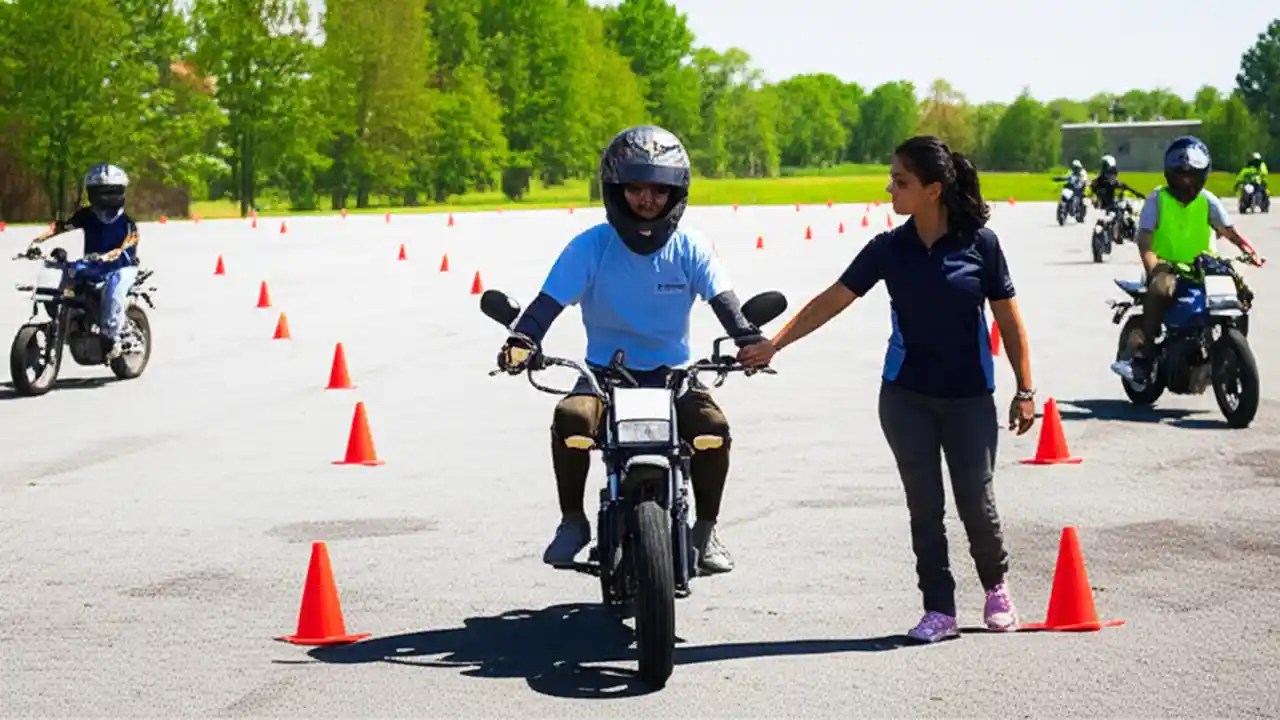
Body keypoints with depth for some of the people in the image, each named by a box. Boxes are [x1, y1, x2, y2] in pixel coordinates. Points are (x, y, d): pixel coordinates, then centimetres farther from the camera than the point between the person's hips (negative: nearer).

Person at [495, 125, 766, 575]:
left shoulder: (688, 248, -1)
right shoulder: (591, 246, -6)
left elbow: (722, 299, -11)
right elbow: (549, 301, -13)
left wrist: (747, 339, -31)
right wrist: (522, 341, -33)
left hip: (671, 373, 1)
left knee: (714, 427, -27)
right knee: (570, 418, -32)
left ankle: (705, 530, -6)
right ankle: (573, 521, -9)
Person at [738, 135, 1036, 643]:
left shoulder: (980, 243, -7)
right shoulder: (889, 249, -1)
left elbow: (1008, 319, -2)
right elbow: (832, 300, -1)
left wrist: (1024, 390, -1)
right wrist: (774, 343, -7)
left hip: (969, 396, -2)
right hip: (907, 396, 2)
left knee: (975, 500, 2)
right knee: (924, 505, 2)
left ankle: (996, 584, 29)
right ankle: (938, 608, 11)